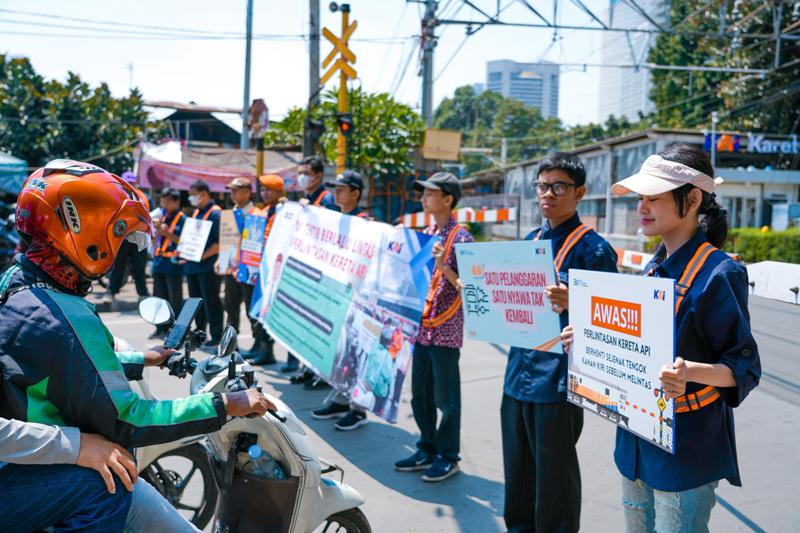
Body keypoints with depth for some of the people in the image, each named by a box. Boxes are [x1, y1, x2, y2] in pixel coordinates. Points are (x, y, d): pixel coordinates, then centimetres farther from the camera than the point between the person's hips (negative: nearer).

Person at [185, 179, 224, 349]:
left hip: (208, 266, -9)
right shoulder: (196, 212, 16)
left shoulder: (215, 213, -11)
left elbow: (219, 242, -18)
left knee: (211, 302, -3)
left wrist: (203, 256, -22)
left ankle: (217, 337, 5)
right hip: (192, 265, 9)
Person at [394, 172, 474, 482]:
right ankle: (427, 450, 28)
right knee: (420, 395, 14)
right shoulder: (426, 235, 12)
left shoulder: (460, 238, -11)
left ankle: (448, 457, 17)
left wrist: (443, 266, -27)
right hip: (421, 328, 8)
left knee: (446, 398, 4)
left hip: (445, 331, -8)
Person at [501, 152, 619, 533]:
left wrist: (571, 303, -33)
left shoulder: (593, 248, -10)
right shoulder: (530, 241, 12)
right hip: (519, 373, 7)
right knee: (517, 473, 18)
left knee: (554, 478, 5)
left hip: (558, 380, -7)